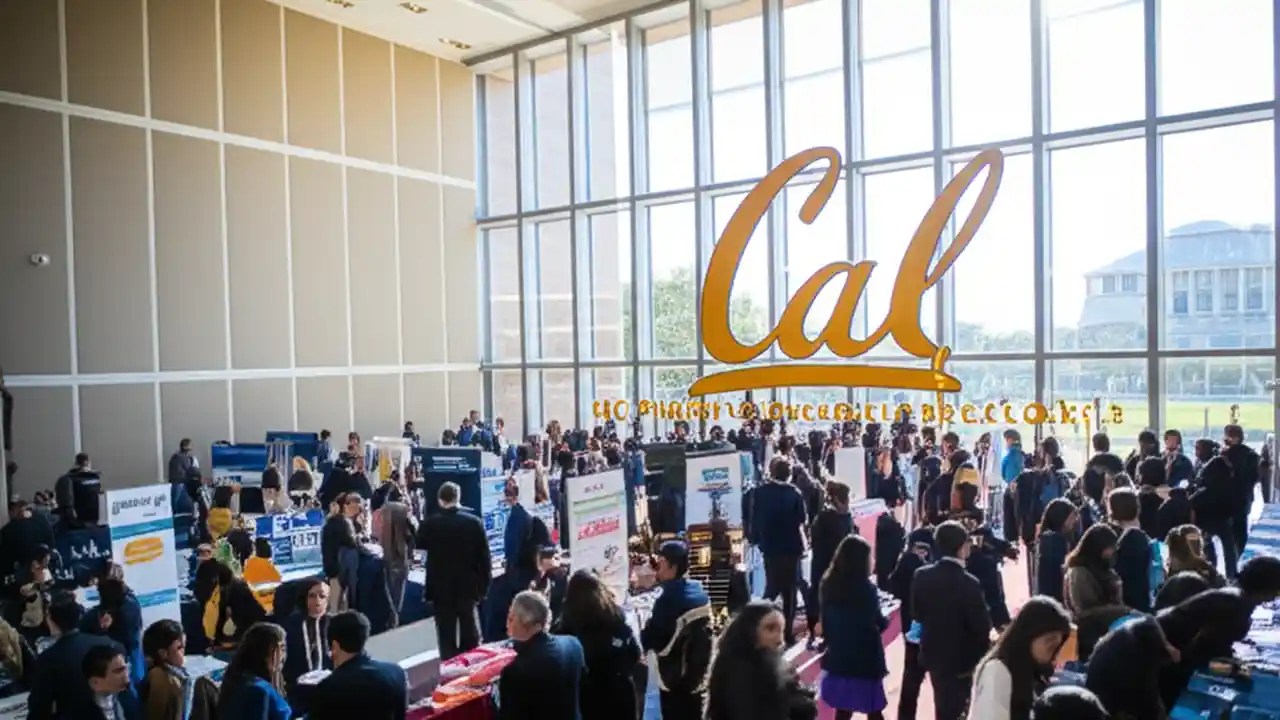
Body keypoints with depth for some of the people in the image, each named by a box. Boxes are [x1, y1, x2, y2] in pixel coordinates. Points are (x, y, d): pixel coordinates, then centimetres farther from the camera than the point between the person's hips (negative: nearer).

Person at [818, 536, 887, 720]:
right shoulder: (865, 588, -18)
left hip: (837, 657, 5)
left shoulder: (829, 584, -1)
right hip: (864, 658, -5)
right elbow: (878, 624, -9)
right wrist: (884, 621, 11)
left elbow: (826, 621, 6)